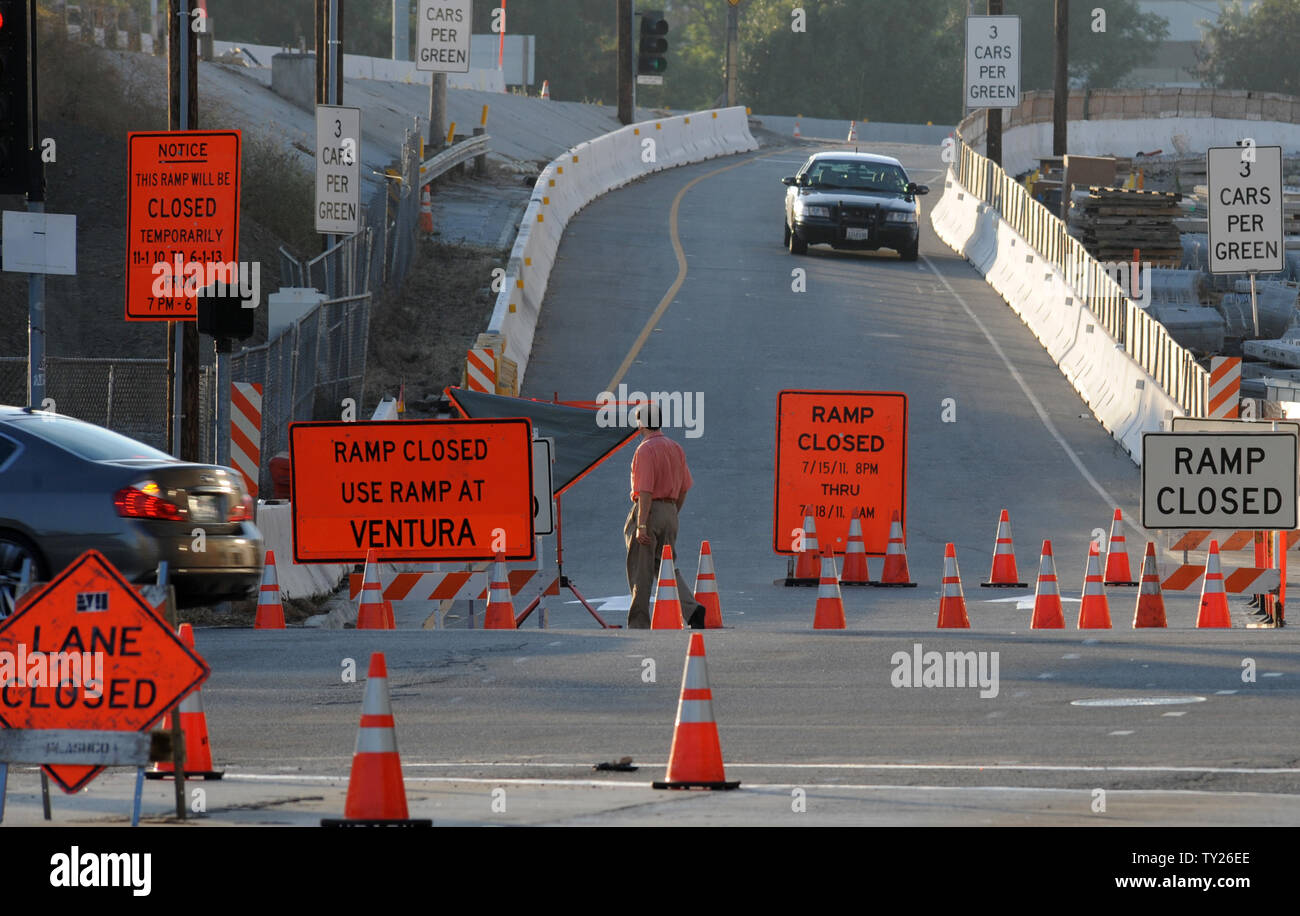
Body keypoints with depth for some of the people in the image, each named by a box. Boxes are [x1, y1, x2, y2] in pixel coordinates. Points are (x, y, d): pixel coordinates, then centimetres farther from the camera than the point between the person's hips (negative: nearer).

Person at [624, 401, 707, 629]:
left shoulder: (646, 450, -15)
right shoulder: (675, 448, 10)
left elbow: (646, 491, -21)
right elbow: (684, 488, 15)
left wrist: (641, 525, -22)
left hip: (649, 510, -7)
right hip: (670, 511, 7)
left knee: (641, 572, 2)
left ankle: (639, 624, 6)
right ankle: (691, 608, -9)